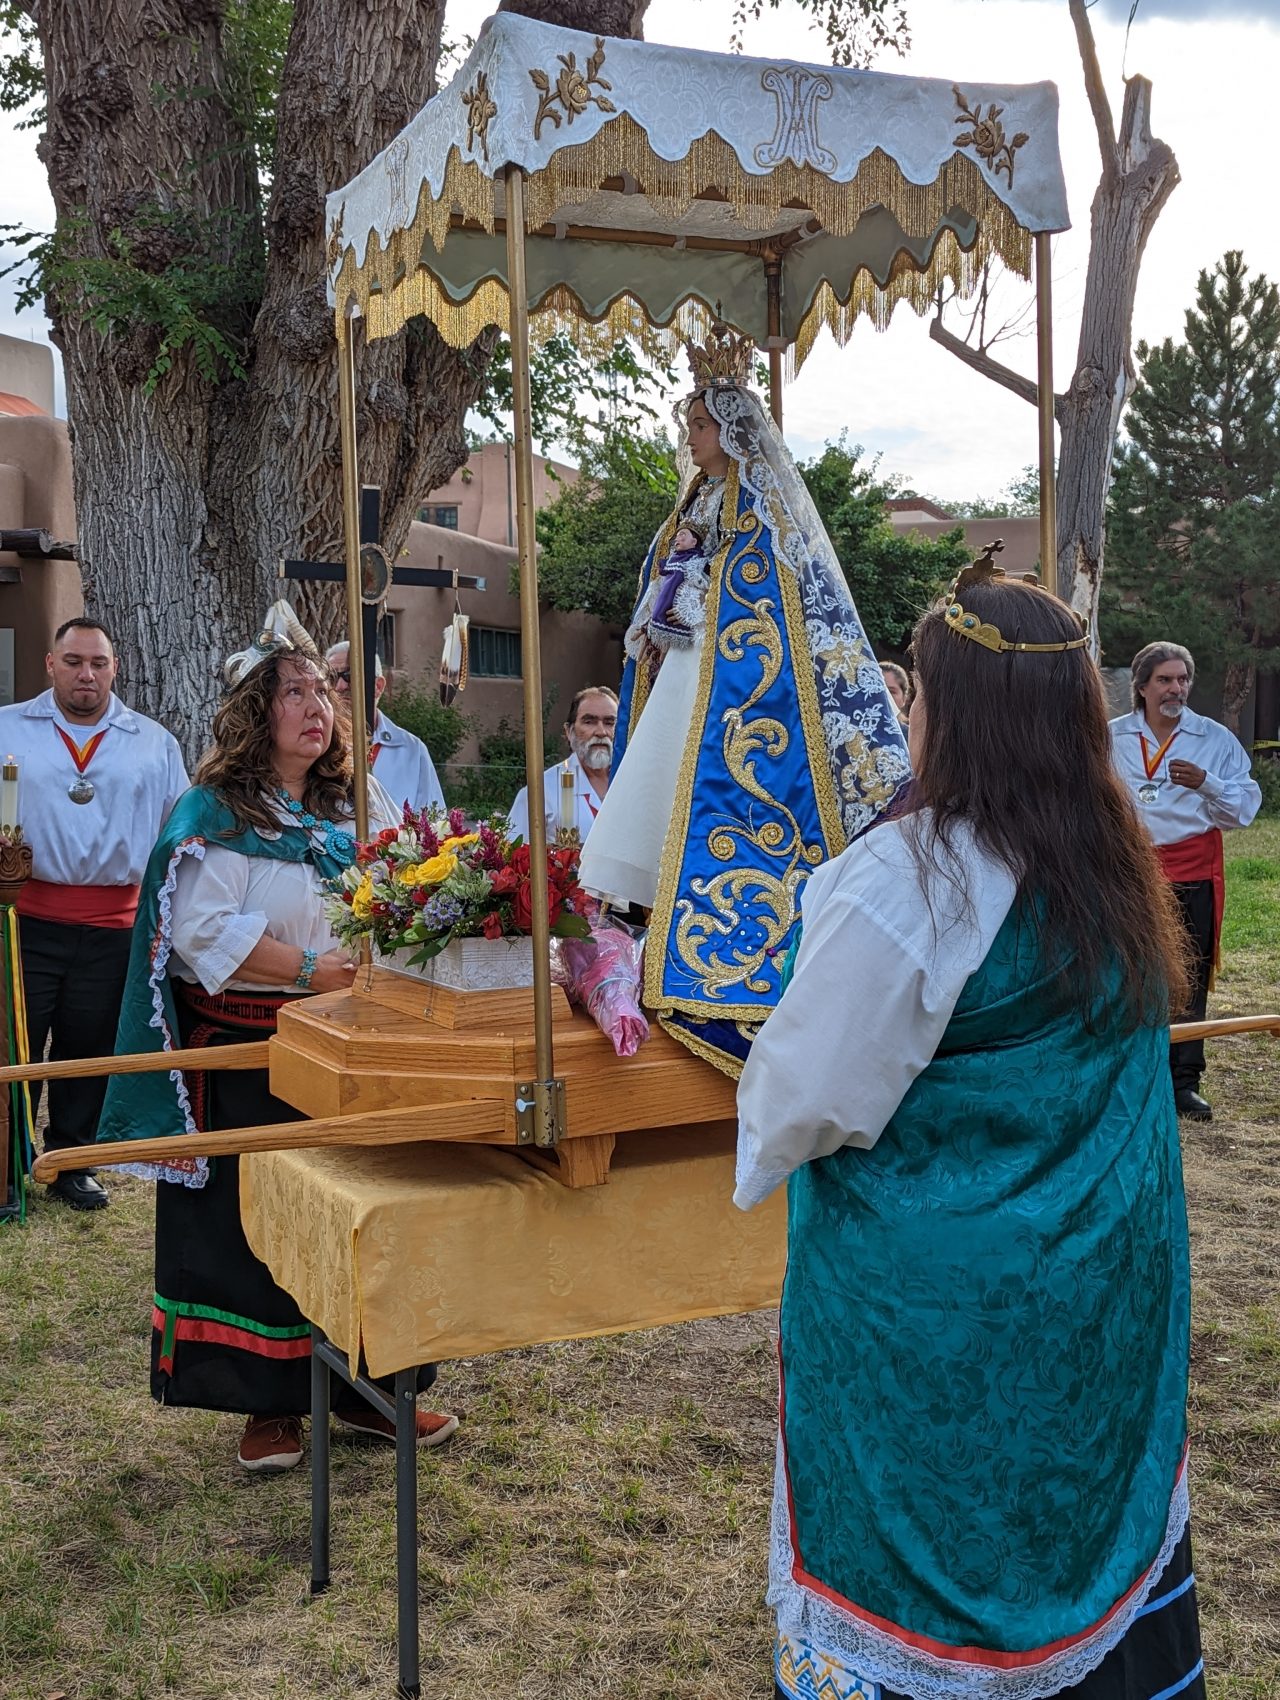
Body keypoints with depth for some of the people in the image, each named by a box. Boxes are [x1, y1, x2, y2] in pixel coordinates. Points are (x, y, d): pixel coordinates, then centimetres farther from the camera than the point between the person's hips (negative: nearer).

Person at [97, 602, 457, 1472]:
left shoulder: (359, 803, 9)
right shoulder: (214, 812, -6)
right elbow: (204, 931, -16)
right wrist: (311, 969, -22)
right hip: (248, 1053, -4)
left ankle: (364, 1387, 22)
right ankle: (271, 1403, 18)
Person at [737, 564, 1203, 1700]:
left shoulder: (907, 882, -25)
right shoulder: (1122, 869, -3)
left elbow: (808, 1093, -18)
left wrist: (763, 1148, 4)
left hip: (934, 1300, -6)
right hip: (1106, 1291, 6)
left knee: (922, 1547, 12)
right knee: (1081, 1512, 23)